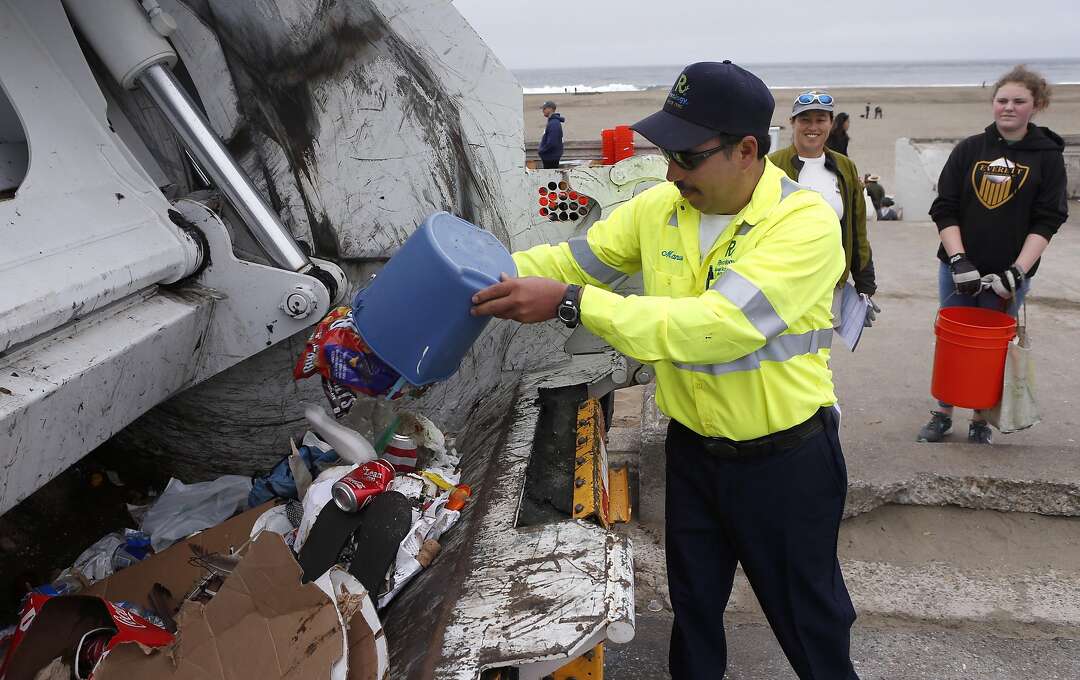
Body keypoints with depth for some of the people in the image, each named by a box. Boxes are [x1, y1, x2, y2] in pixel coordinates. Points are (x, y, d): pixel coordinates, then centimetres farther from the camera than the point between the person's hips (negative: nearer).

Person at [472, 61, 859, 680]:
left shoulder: (805, 222, -24)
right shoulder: (659, 207, -6)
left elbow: (717, 325, -35)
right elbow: (573, 259, 3)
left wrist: (570, 302, -38)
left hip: (786, 460, -5)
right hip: (693, 450, 5)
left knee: (809, 617, 18)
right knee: (693, 609, 25)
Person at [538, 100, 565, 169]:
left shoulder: (554, 123, -21)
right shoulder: (551, 121, 12)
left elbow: (551, 143, -26)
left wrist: (541, 151, -14)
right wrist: (540, 148, 11)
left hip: (551, 158, -10)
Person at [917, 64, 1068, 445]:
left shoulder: (1048, 156, -1)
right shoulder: (969, 150, 1)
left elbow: (1046, 221, -6)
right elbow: (944, 210, -2)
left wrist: (1018, 271, -17)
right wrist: (959, 260, -14)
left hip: (1008, 274, -1)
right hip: (958, 268, 1)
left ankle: (980, 421, 24)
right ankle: (942, 414, 24)